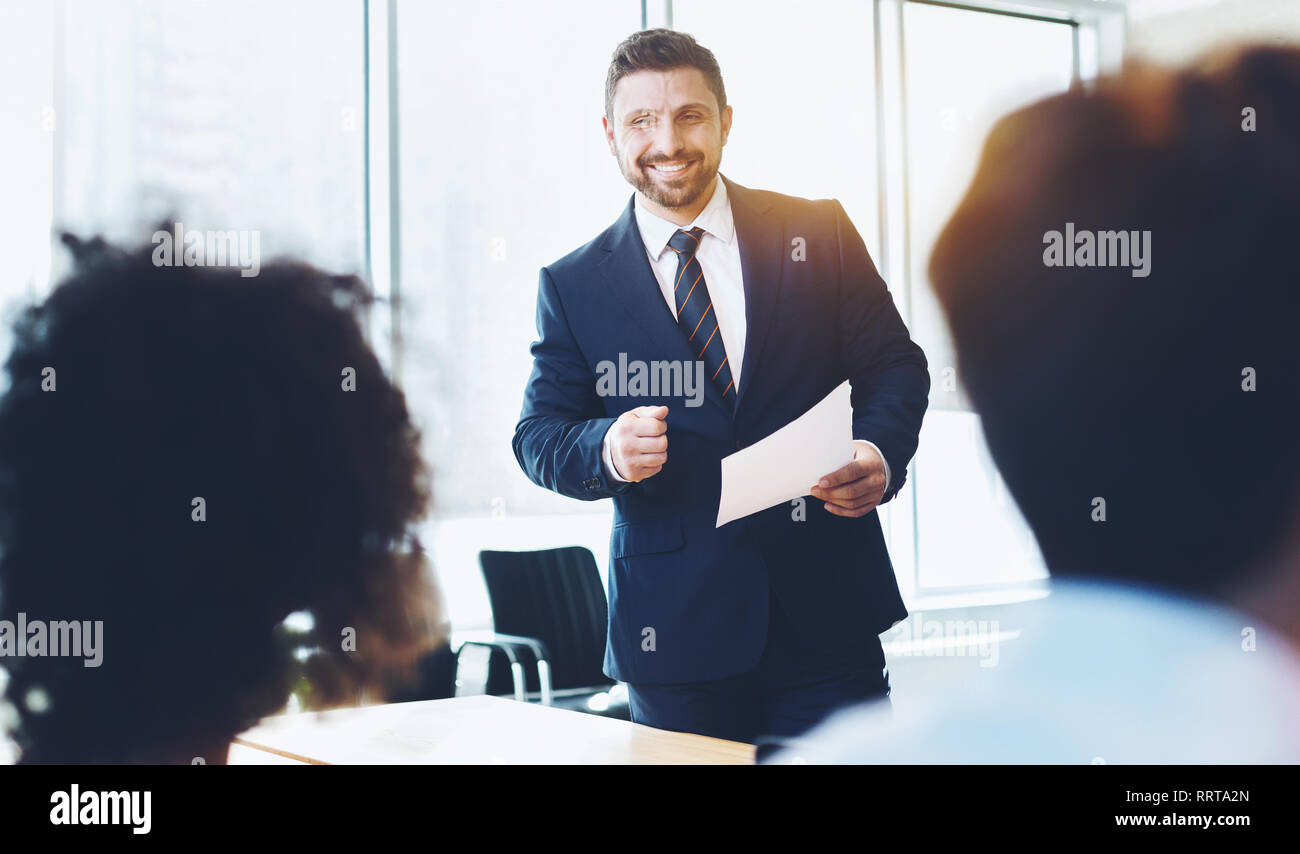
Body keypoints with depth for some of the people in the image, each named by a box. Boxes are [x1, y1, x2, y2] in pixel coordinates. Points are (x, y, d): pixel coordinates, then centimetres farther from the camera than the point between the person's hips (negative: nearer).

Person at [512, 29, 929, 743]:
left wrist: (879, 454, -16)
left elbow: (894, 364, 6)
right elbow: (538, 435, 4)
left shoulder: (817, 233, 5)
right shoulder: (572, 285, 6)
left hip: (825, 607, 1)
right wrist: (605, 449, -20)